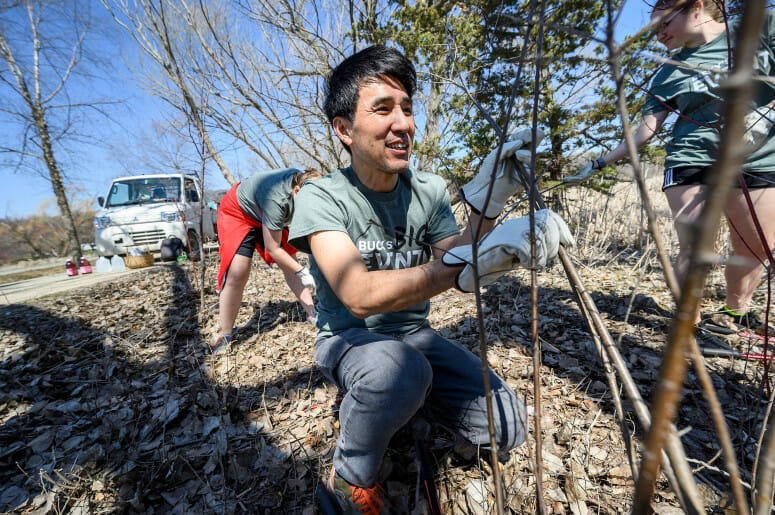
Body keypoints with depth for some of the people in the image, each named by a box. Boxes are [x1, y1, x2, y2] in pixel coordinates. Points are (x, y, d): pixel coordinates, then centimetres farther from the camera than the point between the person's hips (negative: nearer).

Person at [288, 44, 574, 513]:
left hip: (413, 334, 4)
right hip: (348, 339, -4)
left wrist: (485, 203, -27)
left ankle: (403, 398, 17)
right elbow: (359, 295, -35)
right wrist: (469, 263, -45)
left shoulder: (430, 190, -4)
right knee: (398, 369, -38)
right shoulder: (322, 197, -19)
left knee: (507, 426, -9)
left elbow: (452, 273, -12)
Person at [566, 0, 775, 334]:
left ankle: (736, 311, 28)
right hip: (691, 162, -1)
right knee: (693, 248, -10)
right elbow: (643, 133, 2)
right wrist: (598, 164, -3)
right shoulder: (668, 75, 4)